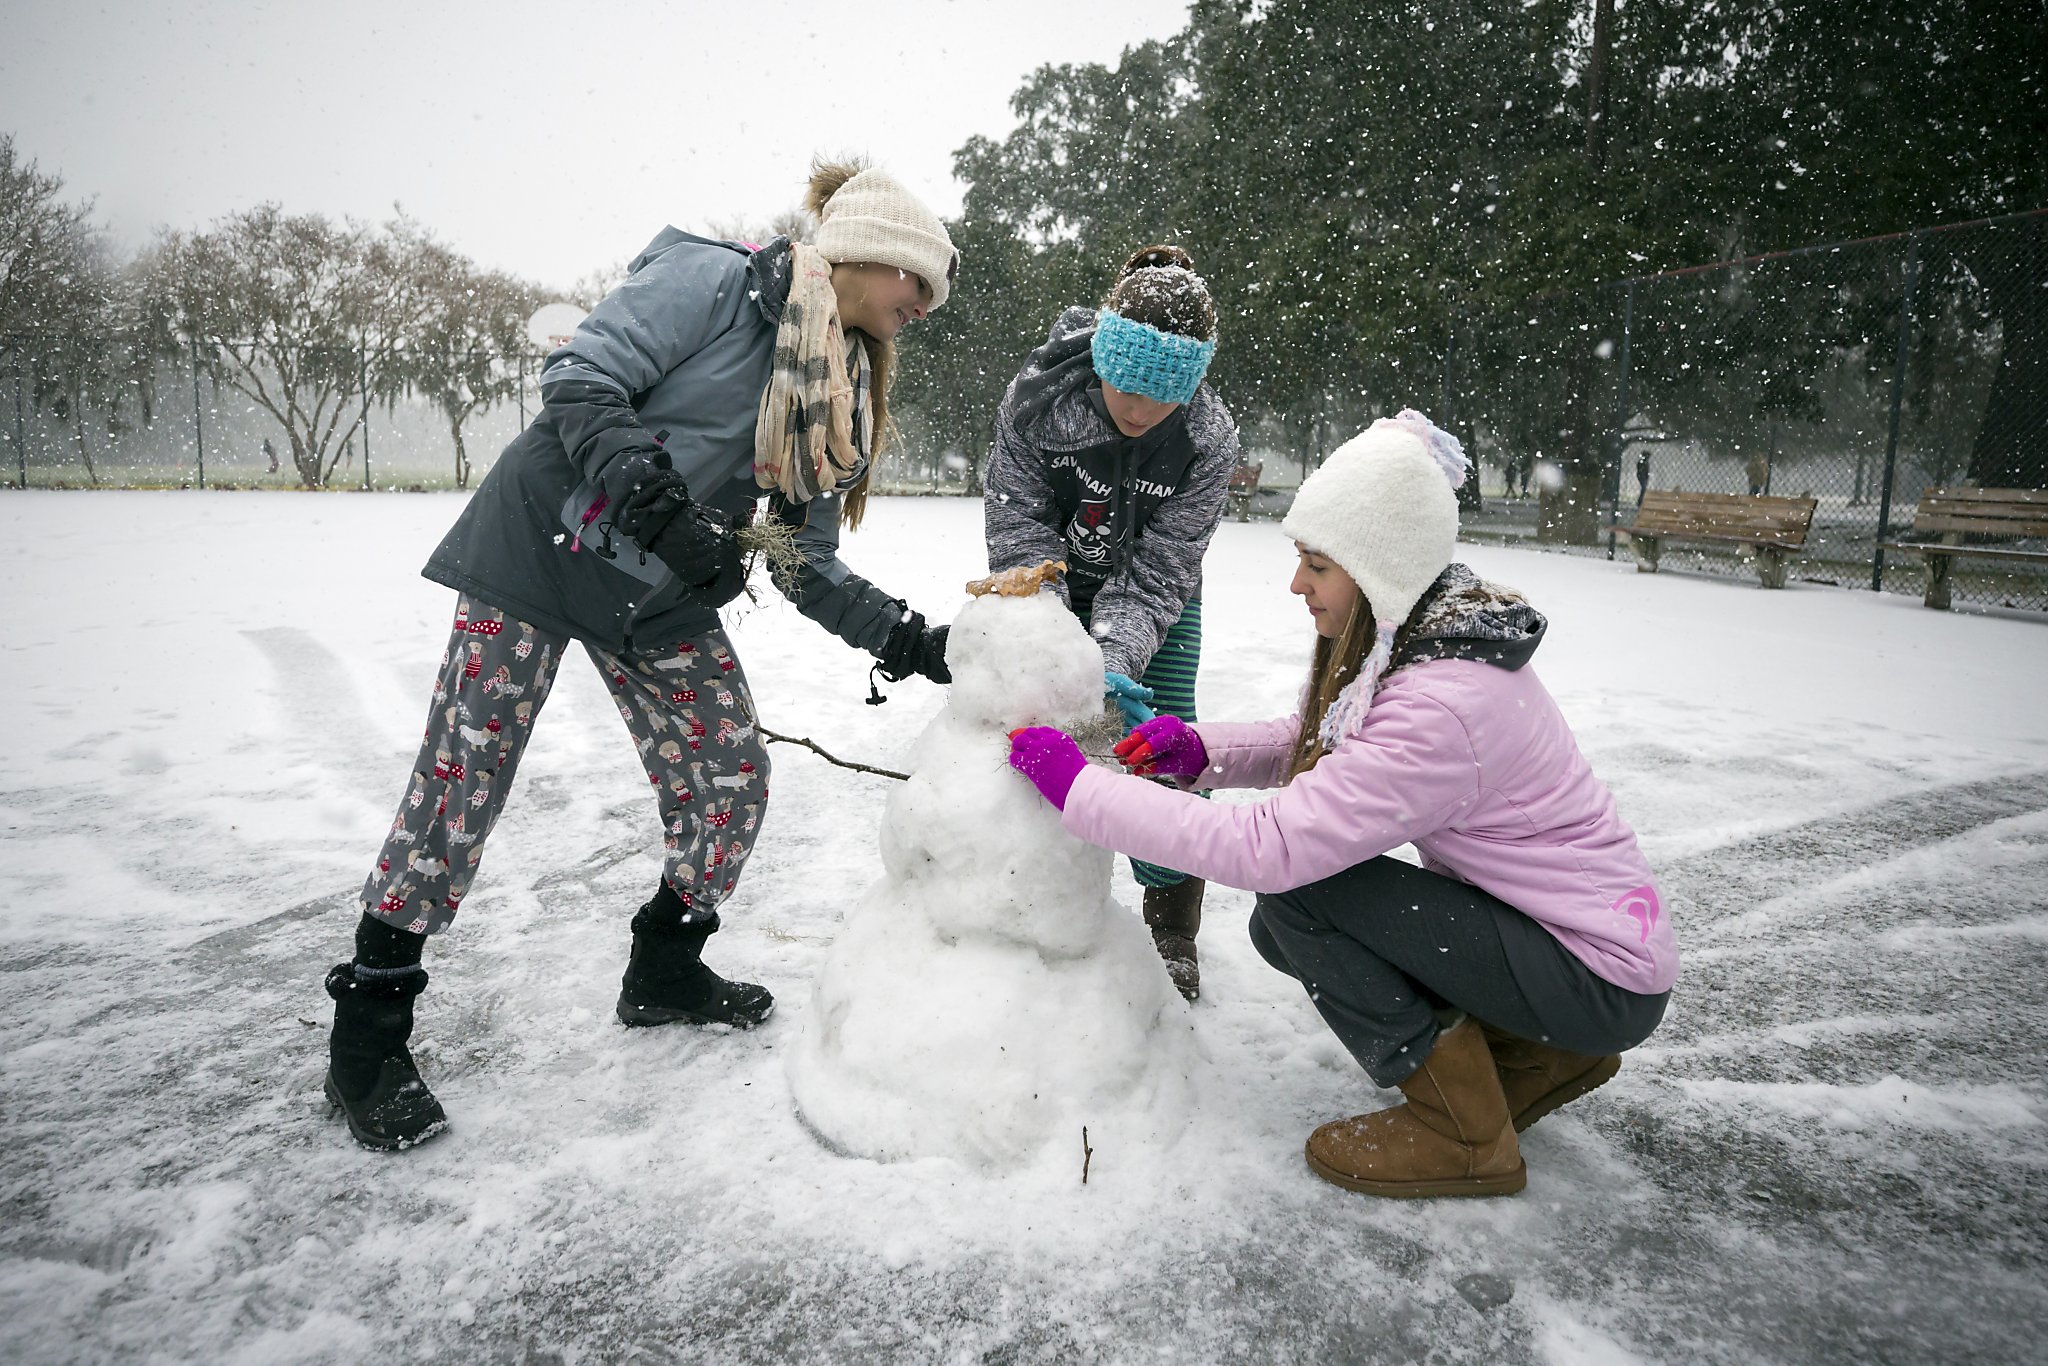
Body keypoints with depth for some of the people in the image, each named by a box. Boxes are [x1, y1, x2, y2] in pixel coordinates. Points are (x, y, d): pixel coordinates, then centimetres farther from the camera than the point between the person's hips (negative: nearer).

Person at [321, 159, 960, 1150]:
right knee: (462, 779, -4)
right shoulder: (714, 280, -12)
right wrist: (658, 501, -28)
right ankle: (367, 1035, 13)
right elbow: (578, 382, -17)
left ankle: (664, 972, 25)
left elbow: (808, 569, 6)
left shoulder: (841, 388, 9)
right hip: (542, 544, -7)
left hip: (663, 593, 7)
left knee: (731, 781, 1)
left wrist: (909, 640, -5)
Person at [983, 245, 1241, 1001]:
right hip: (1056, 585, 1)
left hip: (1152, 599, 0)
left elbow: (1157, 574, -24)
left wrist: (1115, 660, -40)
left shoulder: (1209, 439, -27)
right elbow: (1018, 526, -20)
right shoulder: (1037, 393, -27)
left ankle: (1172, 930, 10)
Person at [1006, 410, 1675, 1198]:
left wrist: (1079, 787, -28)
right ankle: (1534, 1055, 16)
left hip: (1605, 979, -9)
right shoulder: (1421, 635, -3)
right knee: (1283, 927, 3)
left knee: (1297, 893, -20)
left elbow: (1268, 845, -33)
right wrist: (1201, 750, -9)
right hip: (1538, 919, 9)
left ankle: (1464, 1138, -3)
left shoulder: (1441, 706, -32)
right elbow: (1320, 747, 9)